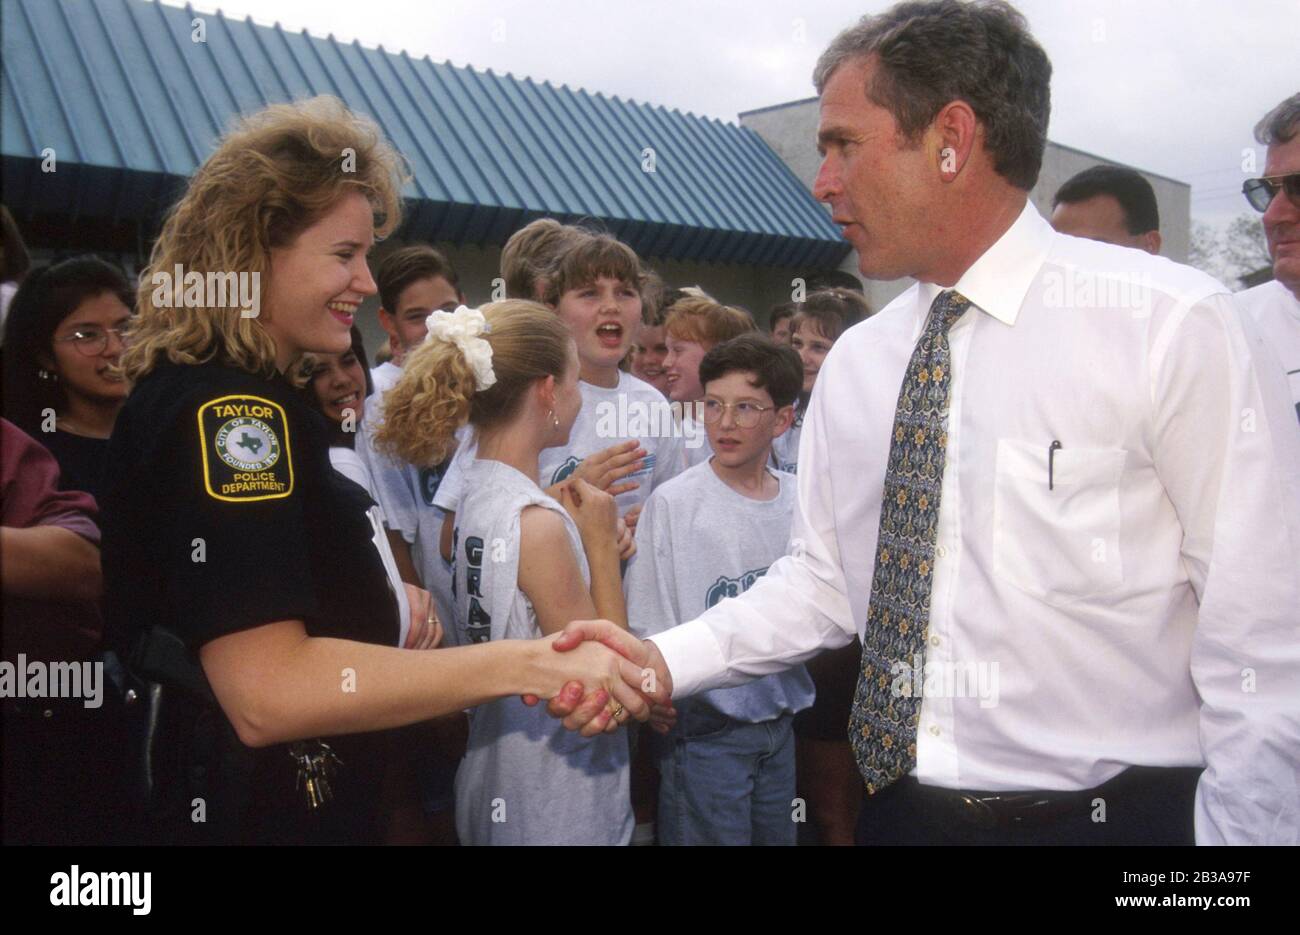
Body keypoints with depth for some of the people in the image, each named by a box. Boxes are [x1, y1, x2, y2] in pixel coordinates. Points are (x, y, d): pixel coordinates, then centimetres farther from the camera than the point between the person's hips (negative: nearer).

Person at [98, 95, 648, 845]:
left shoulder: (189, 392, 10)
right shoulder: (228, 409, -23)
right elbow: (267, 690, -32)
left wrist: (376, 609, 6)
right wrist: (525, 664, -32)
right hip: (268, 813, -10)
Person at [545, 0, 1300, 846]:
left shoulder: (1169, 324, -12)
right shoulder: (854, 364, 3)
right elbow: (821, 581, 7)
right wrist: (664, 664, -6)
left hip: (1109, 813, -4)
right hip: (898, 813, 5)